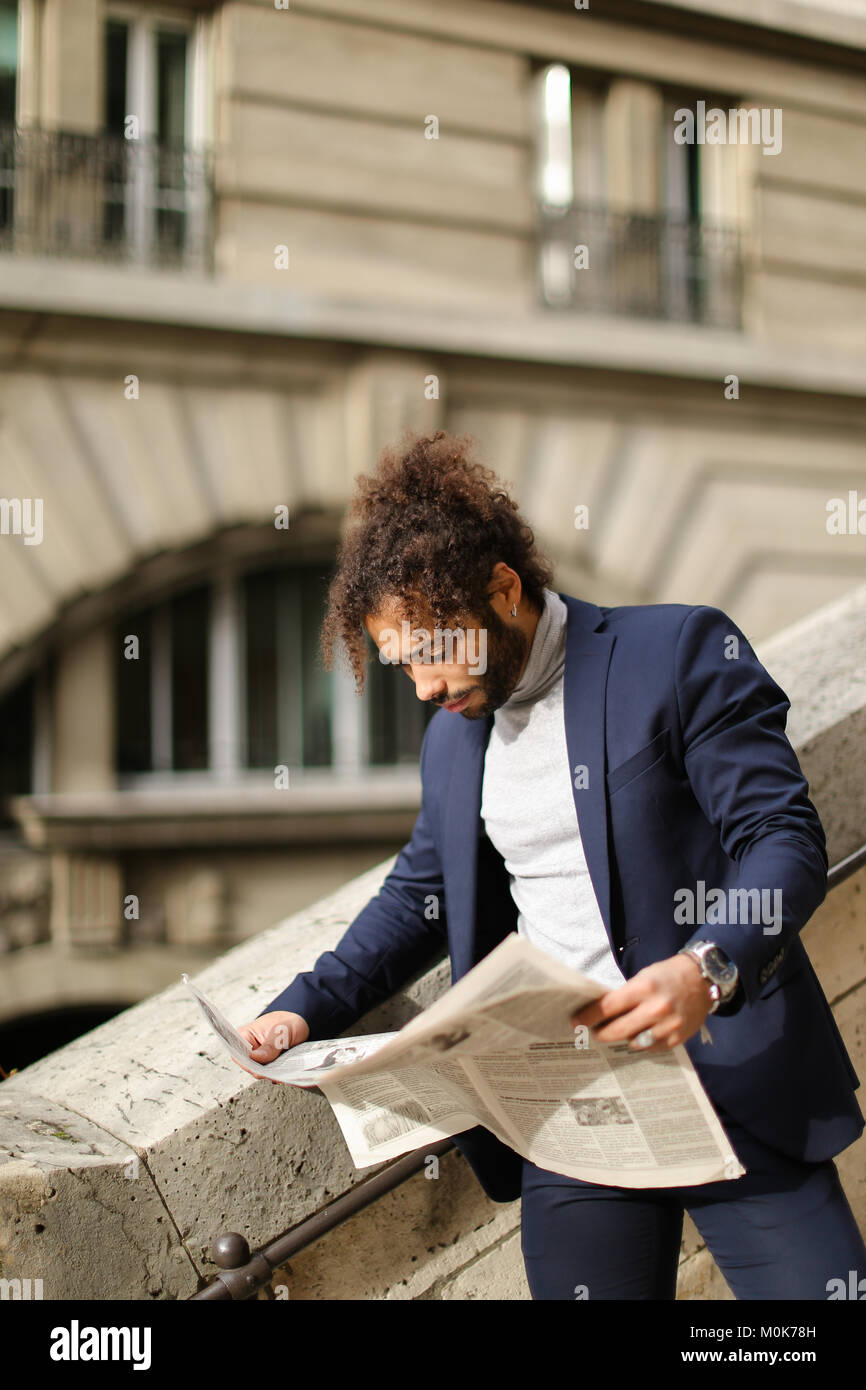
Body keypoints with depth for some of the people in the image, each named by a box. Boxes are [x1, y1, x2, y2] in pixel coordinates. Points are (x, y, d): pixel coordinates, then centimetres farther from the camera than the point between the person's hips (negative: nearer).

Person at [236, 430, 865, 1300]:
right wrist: (305, 1009, 8)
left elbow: (784, 838, -11)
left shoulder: (680, 651, -6)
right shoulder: (451, 738, 13)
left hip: (732, 1085, -4)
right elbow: (419, 895, 22)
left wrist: (707, 969, -29)